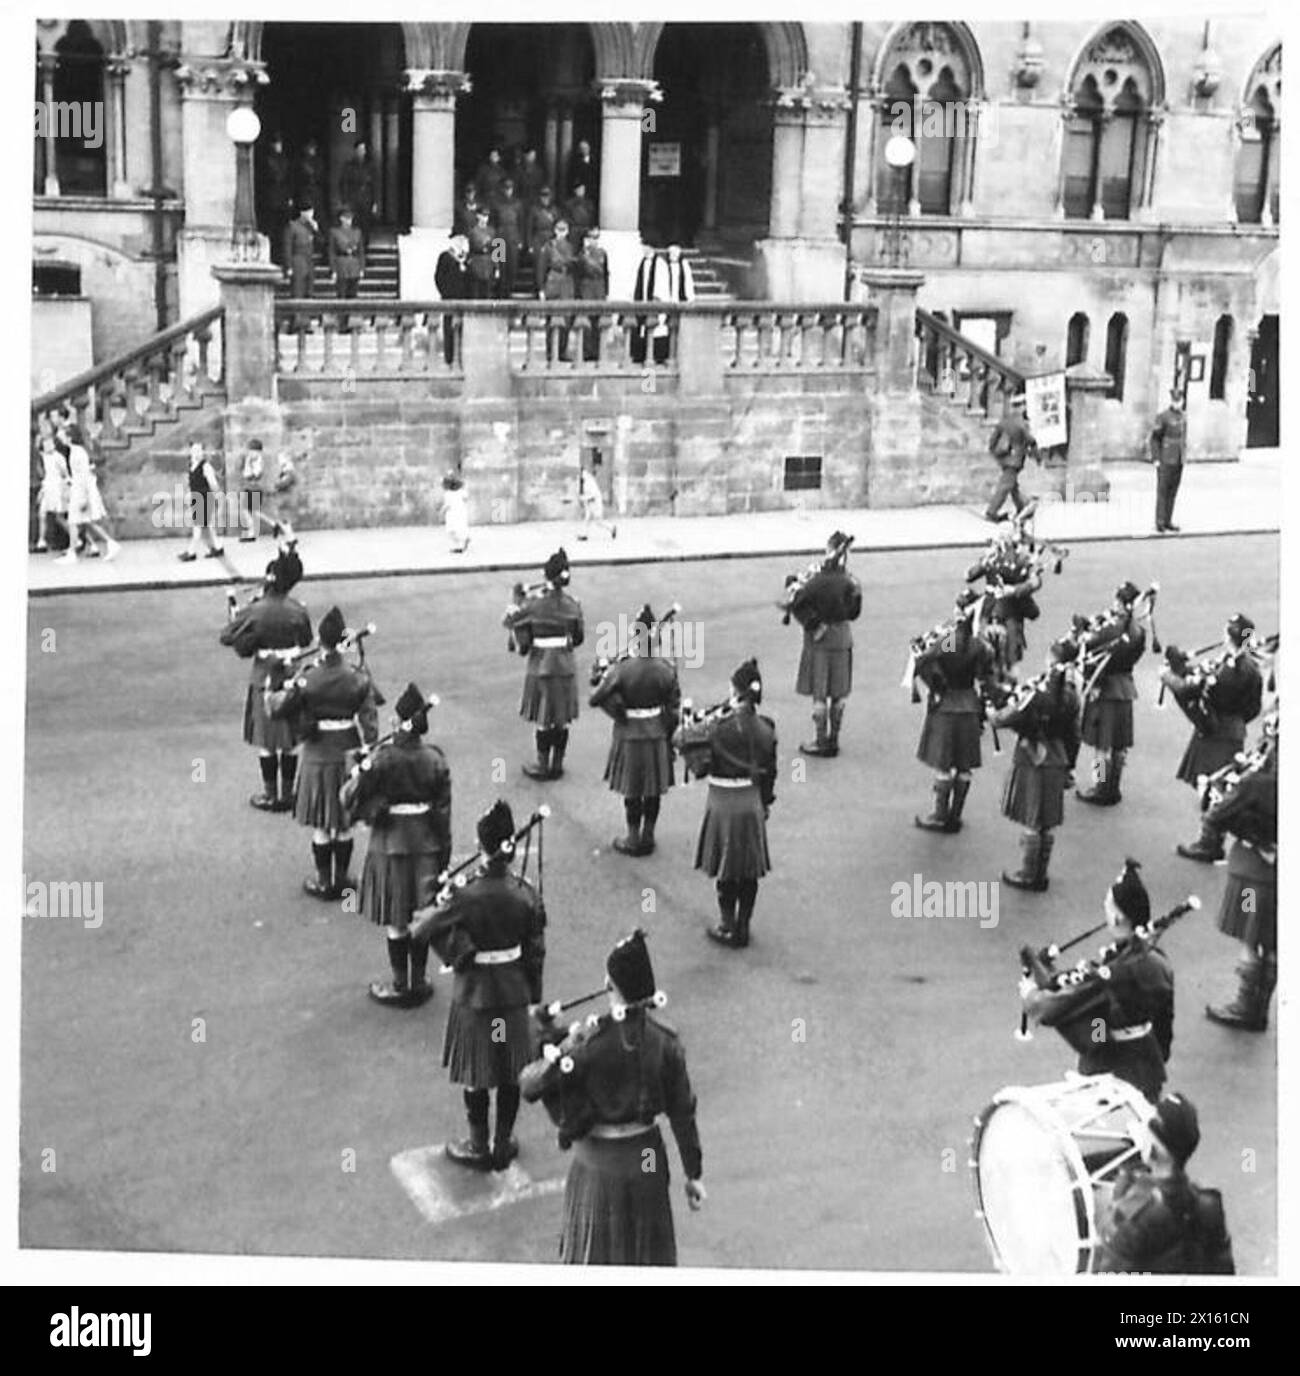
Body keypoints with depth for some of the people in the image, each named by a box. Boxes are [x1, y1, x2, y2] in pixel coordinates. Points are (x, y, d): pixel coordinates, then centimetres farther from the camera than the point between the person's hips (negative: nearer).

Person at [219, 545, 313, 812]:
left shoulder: (255, 612, -18)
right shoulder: (298, 612, -9)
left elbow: (228, 638, -10)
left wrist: (234, 616, 4)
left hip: (265, 681, -2)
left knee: (266, 741, 11)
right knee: (290, 741, 13)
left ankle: (270, 795, 20)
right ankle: (288, 794, 22)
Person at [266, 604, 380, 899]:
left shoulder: (306, 681, -15)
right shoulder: (359, 679, -10)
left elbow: (277, 709, -6)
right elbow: (369, 723, -7)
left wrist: (273, 685, 12)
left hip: (318, 756, -2)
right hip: (348, 756, 2)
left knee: (321, 826, 10)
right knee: (345, 825, 15)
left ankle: (324, 882, 18)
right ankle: (342, 878, 24)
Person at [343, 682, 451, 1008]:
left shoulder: (381, 759, -15)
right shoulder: (435, 760, -6)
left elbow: (350, 799, -8)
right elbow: (444, 811, -1)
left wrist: (356, 771, 10)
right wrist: (444, 853, 7)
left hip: (390, 845, -3)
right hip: (426, 844, 3)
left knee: (396, 921, 8)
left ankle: (401, 986, 17)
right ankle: (418, 983, 22)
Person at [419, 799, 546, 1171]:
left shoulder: (467, 897, -24)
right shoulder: (526, 894, -12)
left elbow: (427, 928, -12)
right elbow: (536, 951, -3)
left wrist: (428, 914, 11)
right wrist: (533, 994, 9)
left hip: (475, 996, -3)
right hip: (514, 995, 3)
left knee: (476, 1074, 13)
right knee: (510, 1072, 17)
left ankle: (479, 1147, 26)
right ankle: (503, 1144, 30)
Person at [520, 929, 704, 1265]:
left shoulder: (588, 1042, -21)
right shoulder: (665, 1041, -12)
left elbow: (531, 1086, -15)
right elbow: (683, 1114, -5)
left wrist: (549, 1057, 7)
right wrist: (694, 1174, 5)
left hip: (598, 1162, -2)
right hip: (648, 1160, 2)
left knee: (594, 1252, 16)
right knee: (648, 1251, 20)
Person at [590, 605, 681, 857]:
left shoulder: (621, 669, -21)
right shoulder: (666, 670, -10)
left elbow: (596, 699, -14)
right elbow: (673, 710, -3)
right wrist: (669, 738, 8)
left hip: (629, 737, -3)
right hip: (657, 736, 3)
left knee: (632, 791, 12)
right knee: (653, 791, 16)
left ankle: (633, 839, 22)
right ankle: (648, 837, 27)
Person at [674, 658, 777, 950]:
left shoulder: (721, 727, -21)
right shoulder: (765, 727, -5)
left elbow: (681, 738, -11)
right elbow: (770, 770, 5)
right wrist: (766, 802, 19)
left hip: (724, 804, -5)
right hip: (752, 804, 5)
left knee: (726, 873, 11)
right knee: (749, 873, 15)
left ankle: (729, 929, 20)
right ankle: (743, 928, 26)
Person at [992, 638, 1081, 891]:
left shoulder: (1036, 694, -20)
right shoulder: (1071, 697, -1)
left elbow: (1000, 720, -18)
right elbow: (1074, 736, 7)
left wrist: (1011, 705, 4)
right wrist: (1069, 767, 18)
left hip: (1031, 764, -6)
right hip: (1056, 765, 6)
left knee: (1031, 824, 6)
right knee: (1047, 826, 14)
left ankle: (1028, 876, 16)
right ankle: (1041, 875, 24)